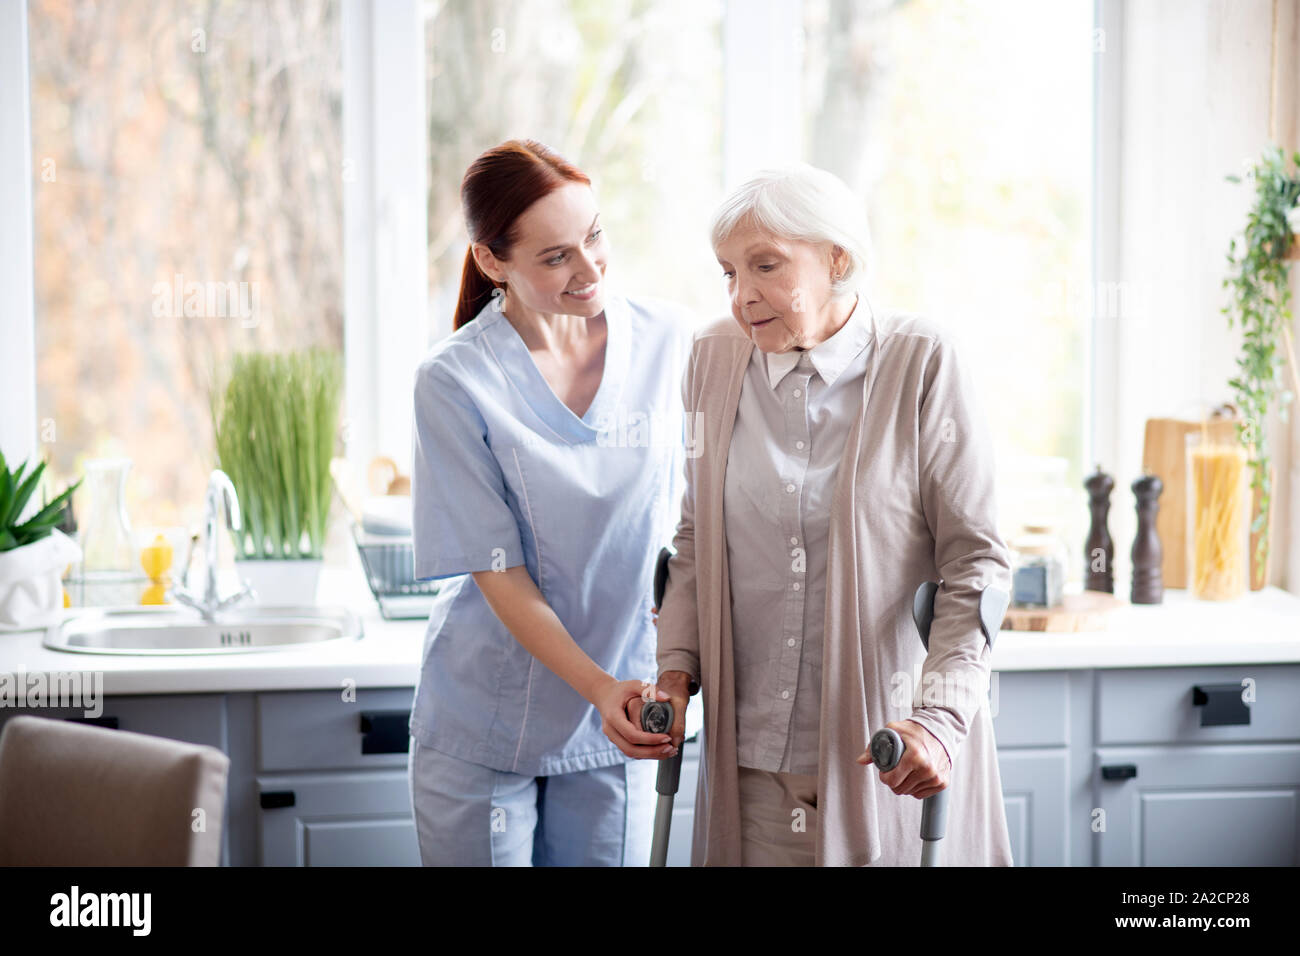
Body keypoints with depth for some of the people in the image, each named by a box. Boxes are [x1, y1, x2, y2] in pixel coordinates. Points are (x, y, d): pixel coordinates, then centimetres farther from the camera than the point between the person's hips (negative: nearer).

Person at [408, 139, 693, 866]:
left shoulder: (669, 340, -4)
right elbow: (497, 571, -13)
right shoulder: (454, 382, -13)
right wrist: (600, 688, -23)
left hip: (618, 725, 2)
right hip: (483, 728, -2)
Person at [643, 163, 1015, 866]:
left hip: (890, 746, -3)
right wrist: (676, 668, 1)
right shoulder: (715, 360, 5)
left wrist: (941, 717, -17)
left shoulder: (922, 365, -7)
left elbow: (976, 562, -8)